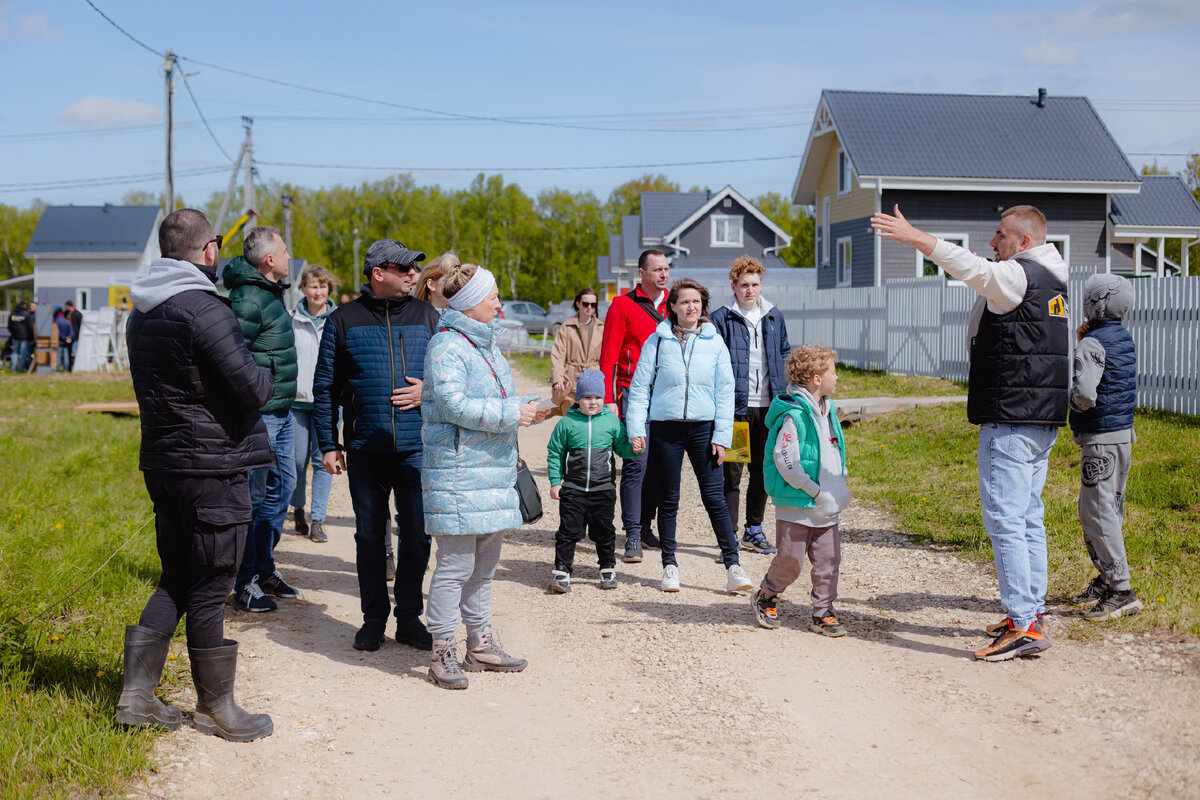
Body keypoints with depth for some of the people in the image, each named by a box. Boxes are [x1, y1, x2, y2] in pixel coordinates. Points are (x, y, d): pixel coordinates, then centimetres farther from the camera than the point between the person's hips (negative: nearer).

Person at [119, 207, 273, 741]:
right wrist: (267, 375, 1)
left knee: (176, 582, 17)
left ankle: (137, 695, 17)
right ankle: (215, 708, 14)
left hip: (163, 465, 8)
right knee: (209, 590, 2)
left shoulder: (142, 313, 11)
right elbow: (251, 387, -22)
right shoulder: (203, 309, -17)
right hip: (213, 468, -8)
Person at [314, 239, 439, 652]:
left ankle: (409, 618, 16)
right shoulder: (344, 320, 4)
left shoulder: (426, 316, 8)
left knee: (417, 533, 1)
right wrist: (328, 443, 2)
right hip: (365, 448, 0)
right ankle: (374, 618, 21)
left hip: (417, 447, 1)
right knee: (369, 535, 8)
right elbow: (325, 386, 6)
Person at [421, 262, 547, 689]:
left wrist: (530, 407, 11)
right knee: (456, 563, -7)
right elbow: (453, 404, -21)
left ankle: (481, 644, 25)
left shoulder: (487, 345, 19)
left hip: (493, 470, 10)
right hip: (457, 473, -10)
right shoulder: (446, 346, -11)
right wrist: (510, 413, -18)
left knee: (485, 562, 15)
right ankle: (442, 653, 2)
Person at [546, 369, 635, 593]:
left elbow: (622, 448, 11)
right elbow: (554, 454, 5)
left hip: (603, 488, 1)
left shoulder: (612, 421, 4)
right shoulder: (567, 423, 1)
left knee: (604, 531, 9)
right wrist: (555, 482, 0)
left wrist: (634, 448, -12)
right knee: (568, 531, 0)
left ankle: (608, 569, 24)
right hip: (573, 489, -1)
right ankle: (561, 570, 6)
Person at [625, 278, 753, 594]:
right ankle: (669, 565, 19)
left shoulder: (714, 342, 4)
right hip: (665, 429, 0)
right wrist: (636, 429, -6)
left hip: (703, 428, 0)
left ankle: (733, 566, 2)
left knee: (714, 497, -3)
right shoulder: (657, 341, 2)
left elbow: (725, 391, 4)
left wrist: (721, 435, -3)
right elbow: (640, 387, 3)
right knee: (668, 500, 8)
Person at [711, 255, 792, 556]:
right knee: (731, 473, -2)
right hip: (736, 406, -5)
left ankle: (754, 531, 26)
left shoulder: (774, 317, 10)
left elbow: (785, 355, 17)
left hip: (769, 407, 5)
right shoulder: (721, 319, -4)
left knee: (763, 471, 13)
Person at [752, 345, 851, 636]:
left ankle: (823, 613, 17)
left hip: (827, 508, 8)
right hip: (797, 505, -7)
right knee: (790, 560, 3)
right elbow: (785, 460, -21)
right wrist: (814, 491, -18)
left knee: (829, 560, 6)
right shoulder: (794, 415, -17)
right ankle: (765, 597, 27)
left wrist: (839, 487, 10)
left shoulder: (828, 410, 11)